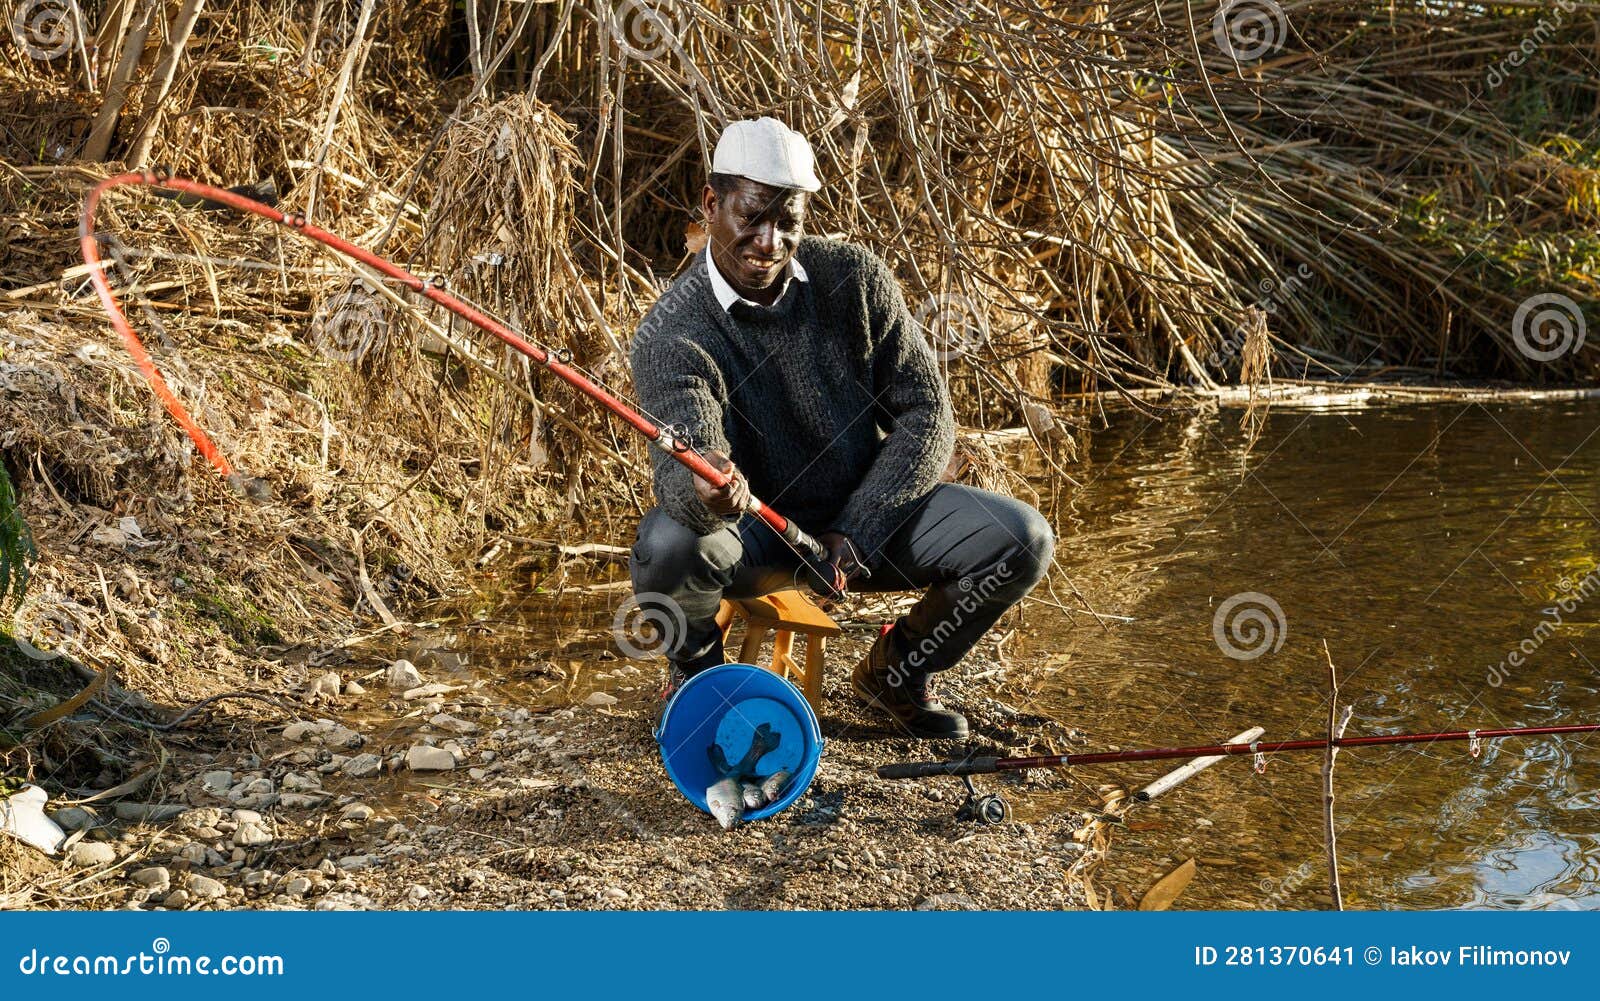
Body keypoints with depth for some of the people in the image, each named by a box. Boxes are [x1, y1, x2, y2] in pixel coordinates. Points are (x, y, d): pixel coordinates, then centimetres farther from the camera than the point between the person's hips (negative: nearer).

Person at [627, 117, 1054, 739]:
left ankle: (895, 670, 9)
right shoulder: (671, 335, -17)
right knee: (667, 544, -36)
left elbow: (926, 416, -5)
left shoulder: (857, 281, -7)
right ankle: (699, 672, 1)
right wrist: (704, 493, -58)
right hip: (753, 531, -3)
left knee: (1021, 540, -18)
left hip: (867, 511, 3)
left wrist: (855, 535, -15)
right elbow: (679, 458, -32)